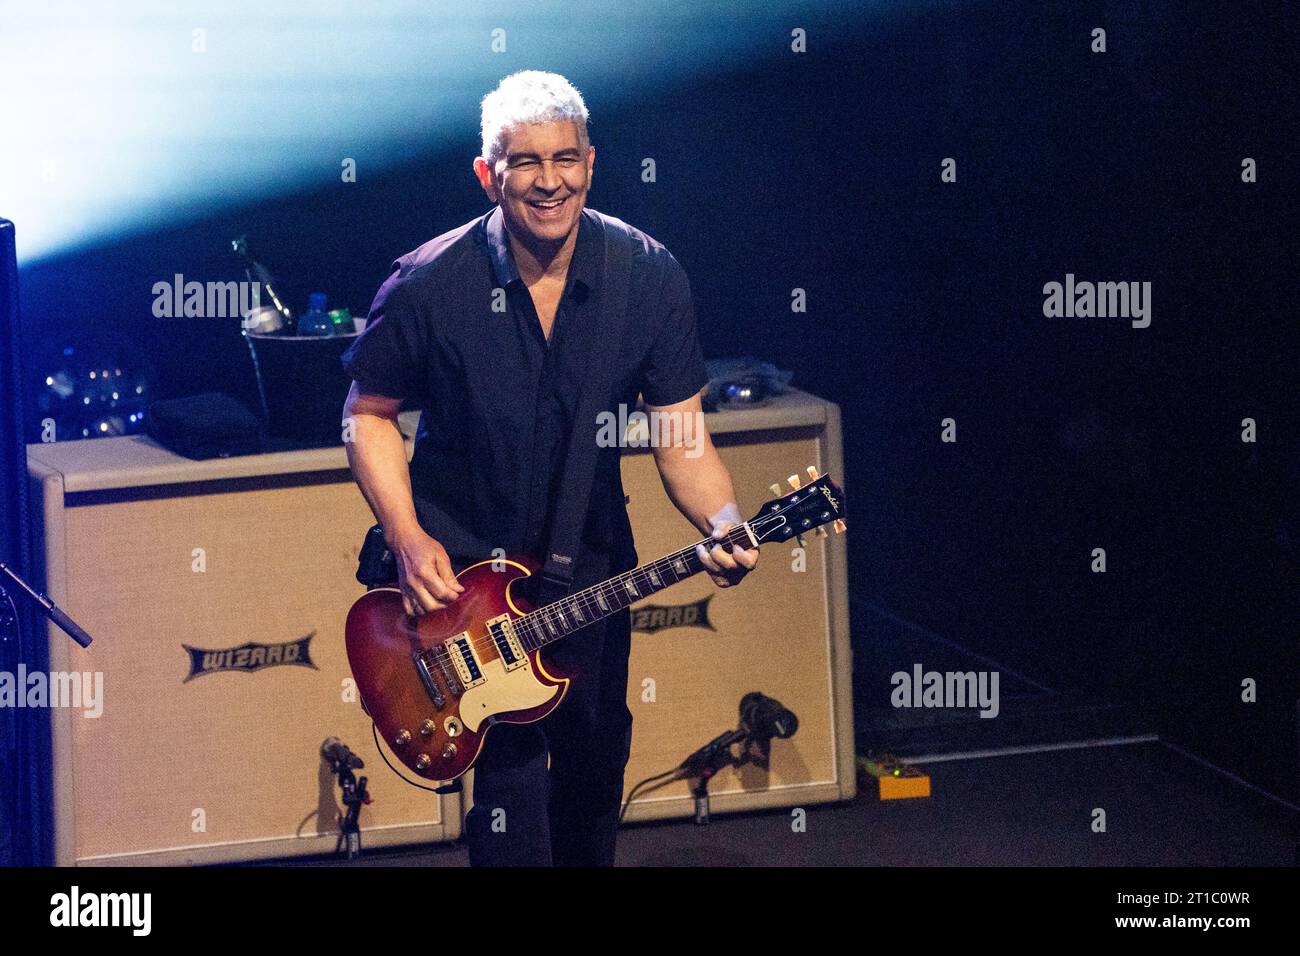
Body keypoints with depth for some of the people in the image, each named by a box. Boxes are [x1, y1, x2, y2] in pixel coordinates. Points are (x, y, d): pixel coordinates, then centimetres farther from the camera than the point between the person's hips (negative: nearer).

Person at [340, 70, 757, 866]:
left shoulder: (650, 277, -12)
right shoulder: (430, 285, -18)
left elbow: (682, 436, -11)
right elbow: (369, 412, -4)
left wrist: (725, 525, -30)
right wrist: (408, 539, -16)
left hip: (590, 560, 3)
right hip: (461, 563, -3)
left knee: (596, 752, 15)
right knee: (512, 761, -12)